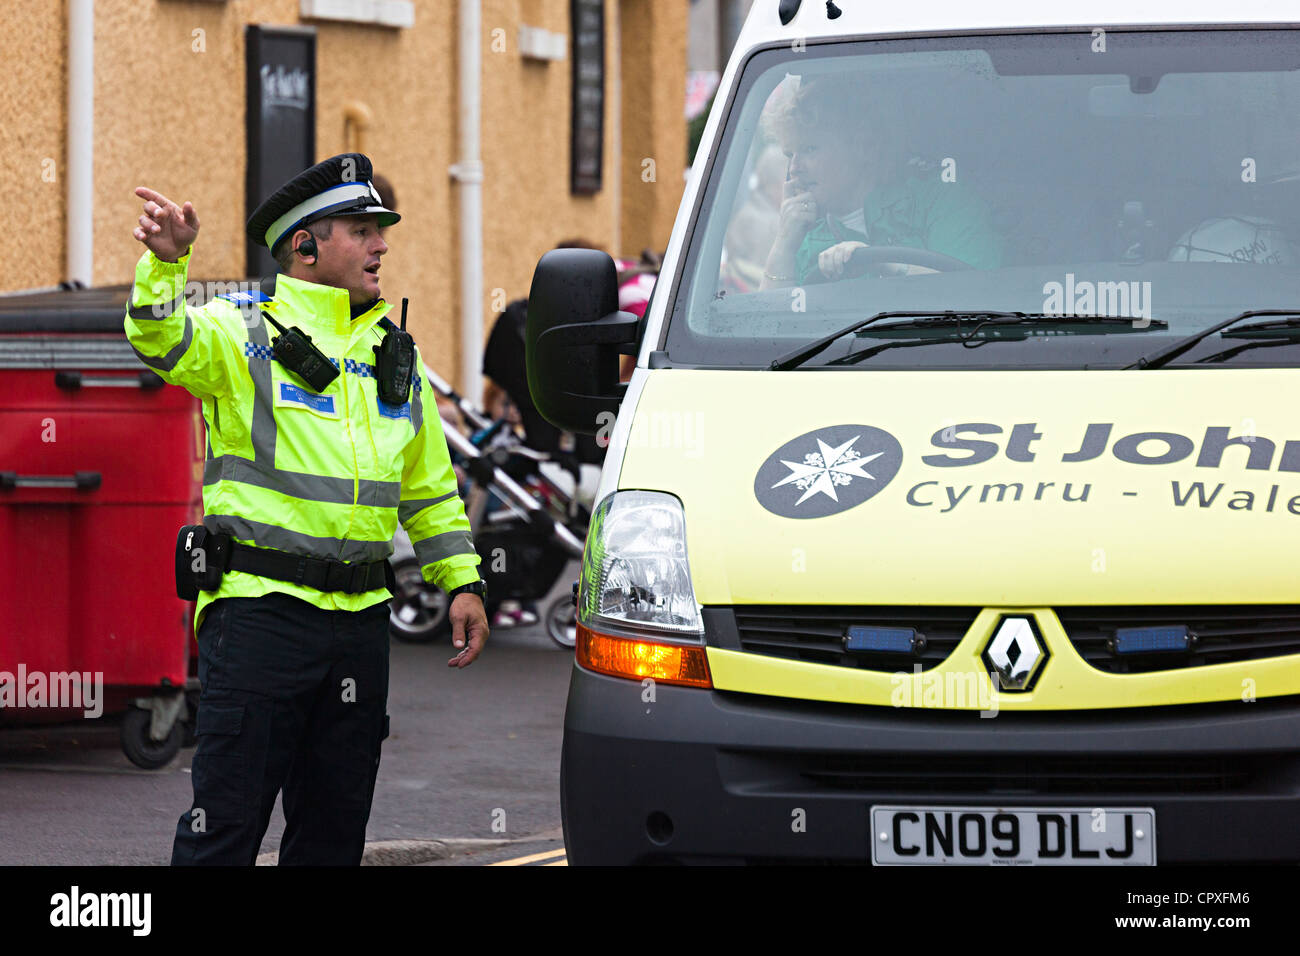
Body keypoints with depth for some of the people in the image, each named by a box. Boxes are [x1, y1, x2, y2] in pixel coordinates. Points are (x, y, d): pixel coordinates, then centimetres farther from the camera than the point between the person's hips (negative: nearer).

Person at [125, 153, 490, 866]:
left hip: (360, 619, 6)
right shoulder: (242, 333, -2)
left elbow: (430, 489, 24)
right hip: (258, 611, -6)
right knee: (228, 815, -7)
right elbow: (160, 339, -23)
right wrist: (165, 261, -42)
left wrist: (462, 581, 16)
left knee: (334, 824, 11)